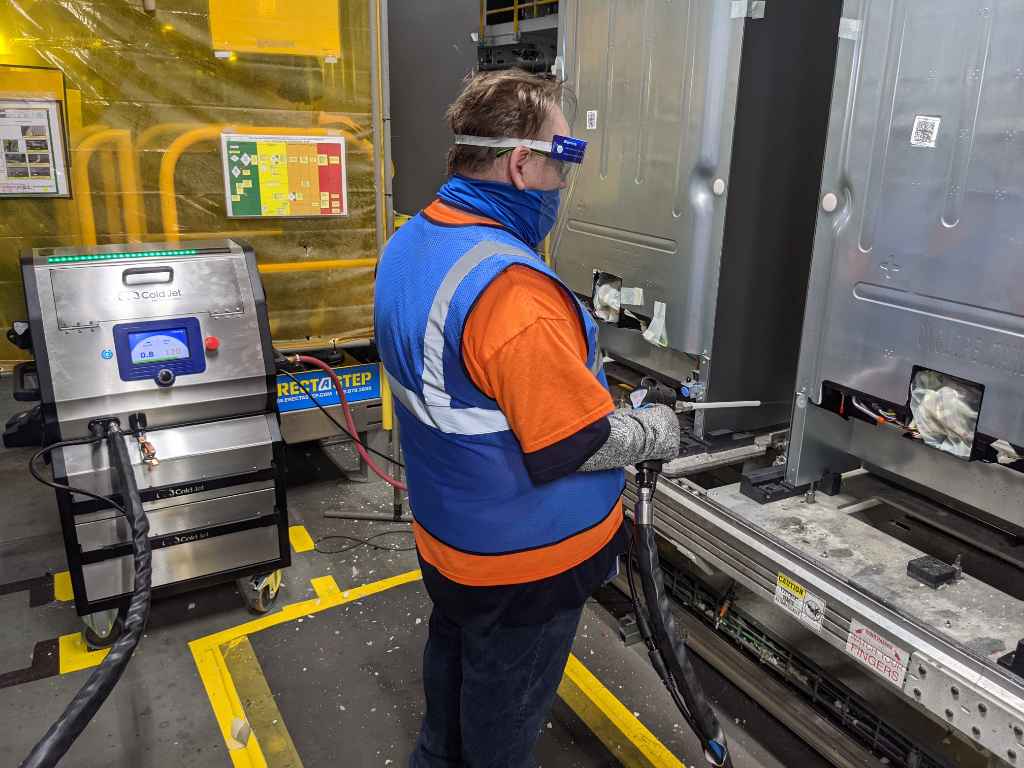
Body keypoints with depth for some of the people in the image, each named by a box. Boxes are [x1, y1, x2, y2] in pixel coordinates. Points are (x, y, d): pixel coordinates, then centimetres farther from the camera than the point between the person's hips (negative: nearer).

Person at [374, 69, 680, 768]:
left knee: (454, 652, 31)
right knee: (505, 710, 17)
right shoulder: (513, 291, -34)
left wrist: (597, 391, 11)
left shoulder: (411, 243, -3)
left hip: (447, 529, 9)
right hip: (524, 559, -9)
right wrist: (657, 432, -8)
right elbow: (579, 447, -28)